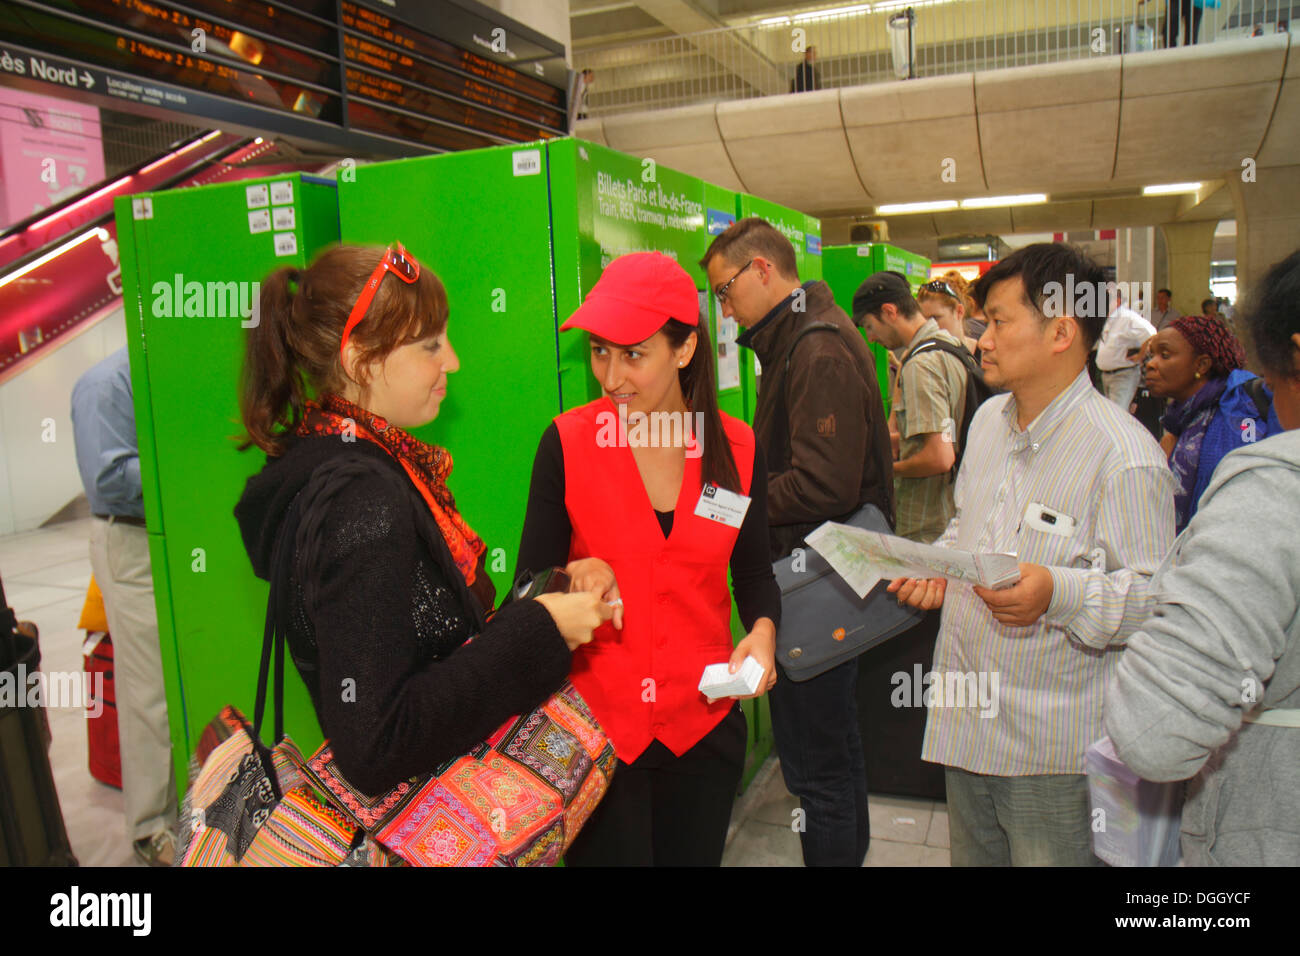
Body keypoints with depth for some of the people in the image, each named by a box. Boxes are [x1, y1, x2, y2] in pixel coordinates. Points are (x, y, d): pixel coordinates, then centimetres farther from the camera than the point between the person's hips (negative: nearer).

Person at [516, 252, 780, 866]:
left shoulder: (737, 447, -4)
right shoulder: (568, 442, -10)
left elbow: (753, 569, 8)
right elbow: (530, 582, -6)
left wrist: (762, 629, -11)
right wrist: (576, 582, -27)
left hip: (704, 723, 3)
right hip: (597, 723, -2)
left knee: (695, 854, 20)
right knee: (606, 853, 12)